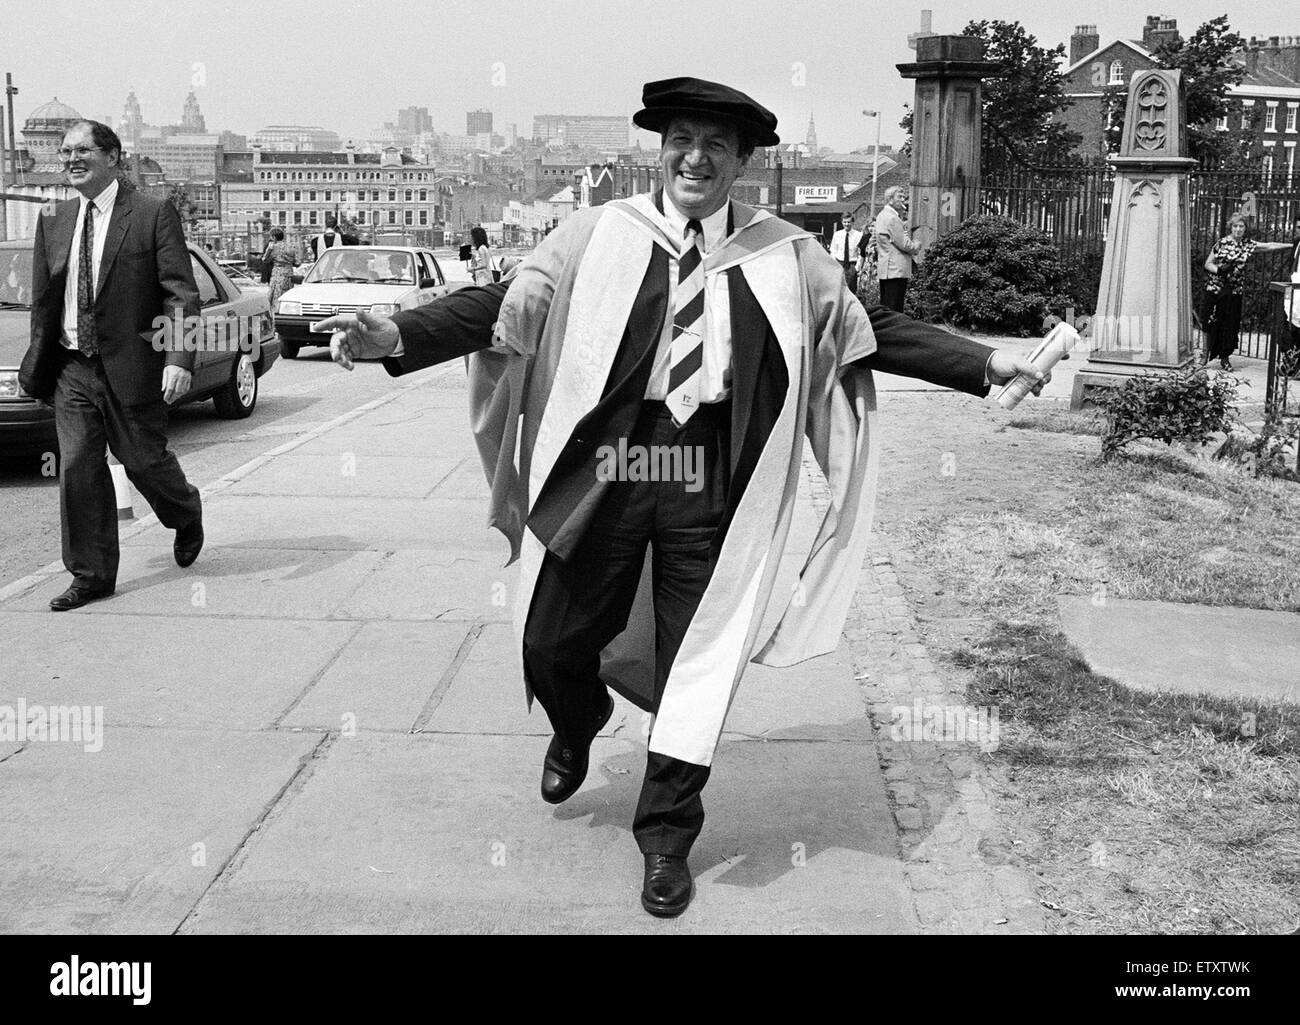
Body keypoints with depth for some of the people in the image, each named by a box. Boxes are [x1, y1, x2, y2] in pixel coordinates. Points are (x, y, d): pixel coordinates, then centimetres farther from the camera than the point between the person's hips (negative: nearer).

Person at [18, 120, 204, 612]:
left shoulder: (154, 214, -6)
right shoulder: (53, 223, 9)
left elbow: (181, 294, -11)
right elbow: (43, 302, 15)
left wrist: (179, 358, -21)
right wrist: (38, 365, 13)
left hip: (131, 365, -4)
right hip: (72, 369, 4)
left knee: (143, 461, 6)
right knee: (77, 470, 1)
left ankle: (187, 514, 39)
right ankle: (91, 576, 11)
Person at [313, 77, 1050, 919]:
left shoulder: (785, 258, 4)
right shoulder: (601, 234, 1)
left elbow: (874, 330, 8)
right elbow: (505, 304, -5)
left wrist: (984, 362, 2)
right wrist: (395, 336, -18)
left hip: (711, 481, 0)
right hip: (604, 467, 0)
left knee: (695, 669, 7)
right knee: (551, 643, 10)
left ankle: (667, 838, 26)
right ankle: (578, 726, 47)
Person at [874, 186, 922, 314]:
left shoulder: (882, 215, 18)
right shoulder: (892, 218, -13)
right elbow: (904, 244, -14)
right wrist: (917, 248, 5)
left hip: (885, 270, 10)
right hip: (896, 271, -10)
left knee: (885, 309, 10)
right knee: (894, 312, -11)